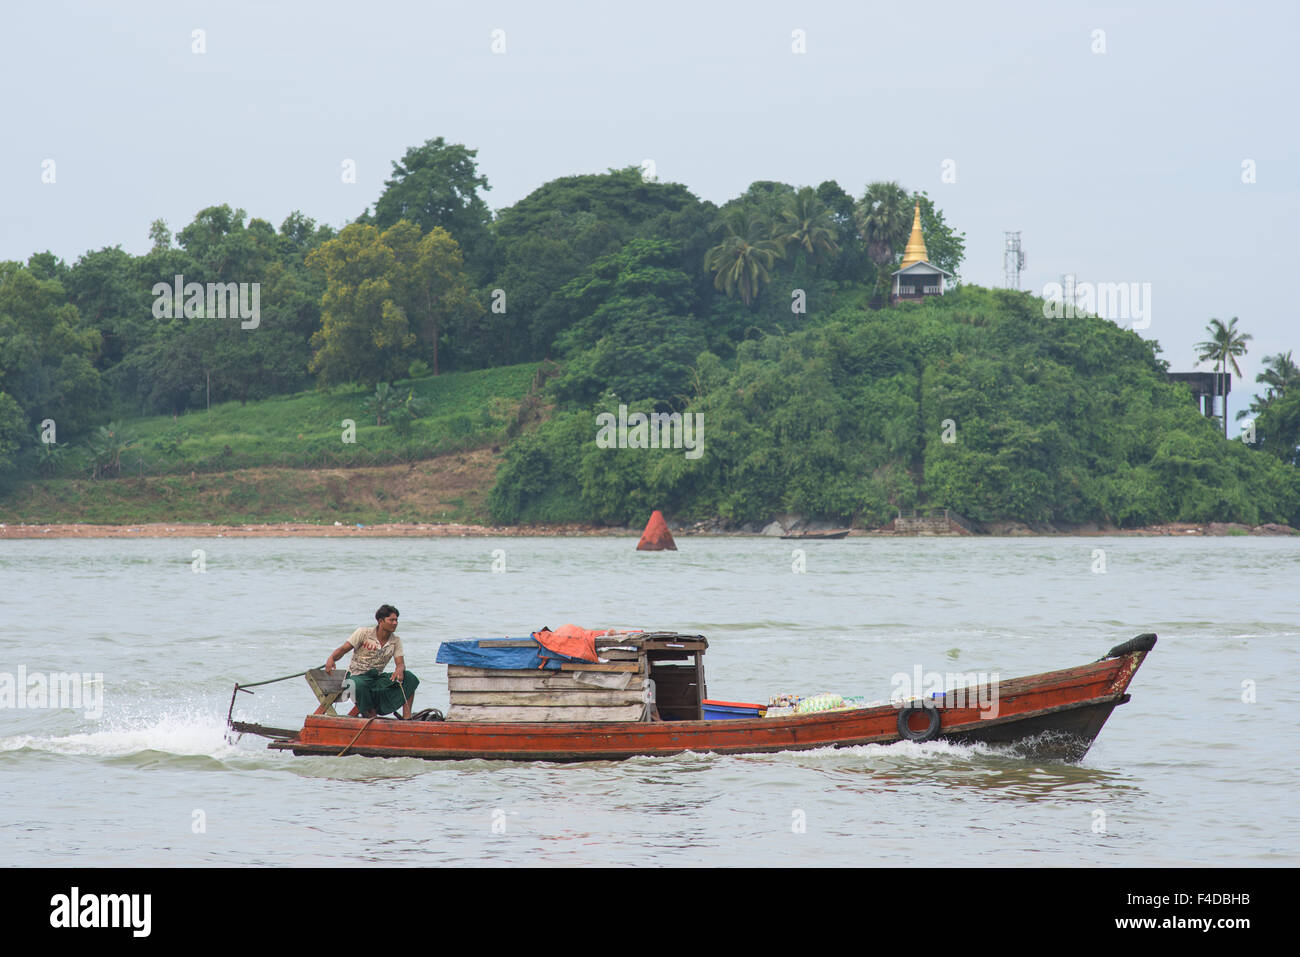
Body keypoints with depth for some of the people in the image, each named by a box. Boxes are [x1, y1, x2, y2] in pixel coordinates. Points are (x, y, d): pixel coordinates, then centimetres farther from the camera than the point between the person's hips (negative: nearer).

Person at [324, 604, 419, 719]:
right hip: (357, 676, -4)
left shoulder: (396, 641, 6)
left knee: (409, 678, -17)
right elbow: (343, 649, -8)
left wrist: (399, 670, -28)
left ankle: (407, 718, -23)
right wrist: (331, 658, -30)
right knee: (360, 685, -42)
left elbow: (400, 663, -1)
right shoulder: (364, 633, -5)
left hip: (377, 678, 4)